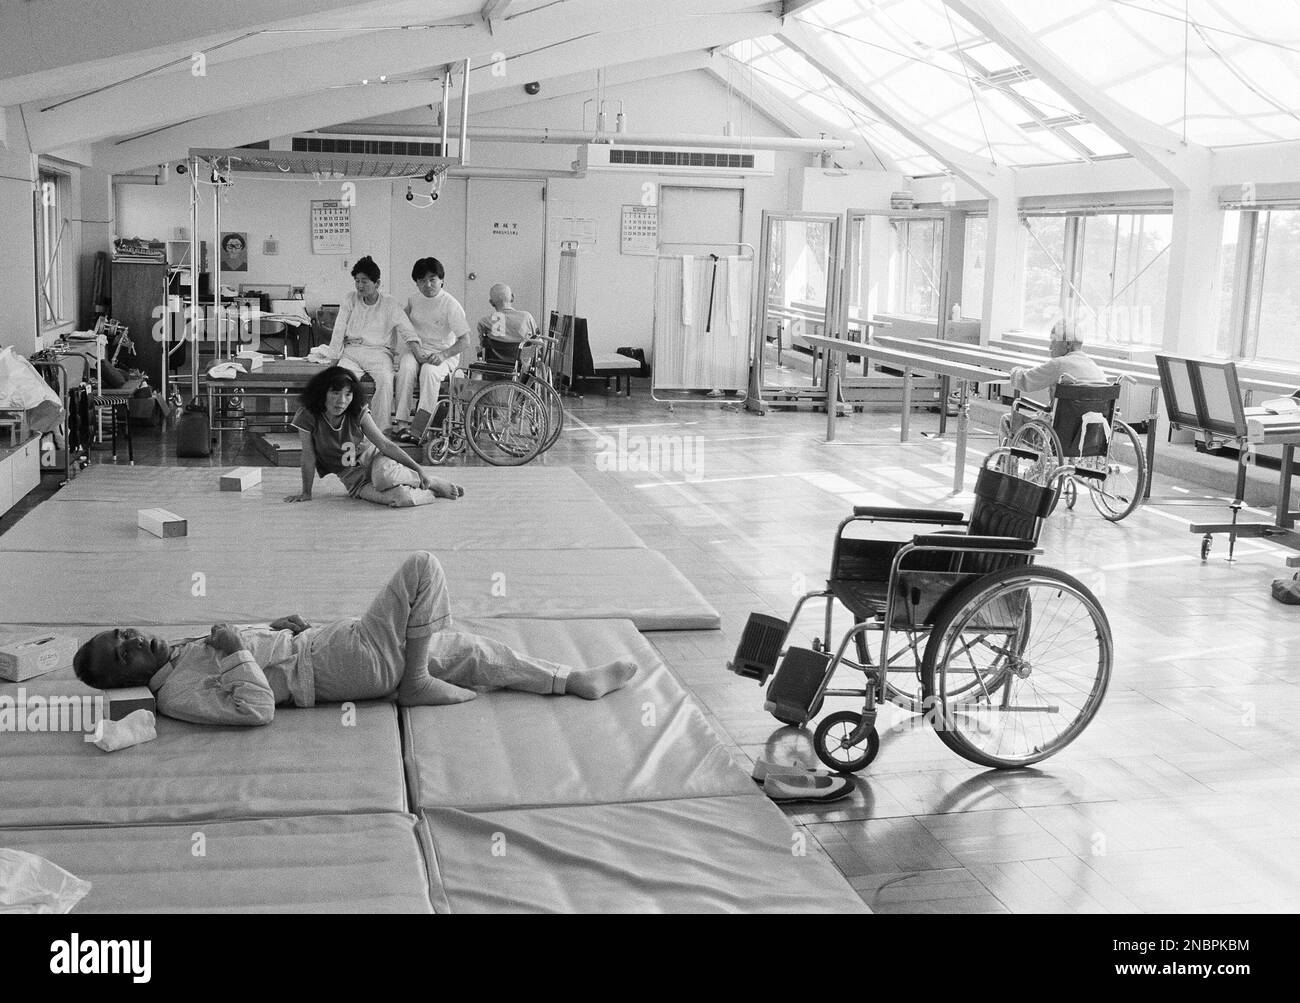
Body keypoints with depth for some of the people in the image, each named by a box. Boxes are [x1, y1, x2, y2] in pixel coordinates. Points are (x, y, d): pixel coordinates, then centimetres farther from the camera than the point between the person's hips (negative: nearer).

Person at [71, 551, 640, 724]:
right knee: (422, 566, -10)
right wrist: (235, 650, -22)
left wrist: (277, 628, 8)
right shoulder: (178, 694, -17)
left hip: (318, 642, 9)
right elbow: (258, 709, -29)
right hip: (349, 663, -9)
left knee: (470, 650, 13)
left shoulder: (180, 653, 12)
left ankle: (577, 681, 22)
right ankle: (417, 681, 1)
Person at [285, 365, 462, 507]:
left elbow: (385, 444, -12)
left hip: (372, 458, 1)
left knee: (385, 476, -40)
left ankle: (433, 482, -12)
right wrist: (306, 493, -3)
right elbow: (308, 457, -7)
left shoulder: (358, 412, -12)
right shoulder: (308, 417, -16)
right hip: (355, 479, -1)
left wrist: (418, 468, -17)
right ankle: (432, 492, -4)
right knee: (398, 498, -34)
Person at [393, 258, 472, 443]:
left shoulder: (451, 304, -8)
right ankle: (402, 422, -35)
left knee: (429, 371, -36)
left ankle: (418, 429, -42)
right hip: (417, 350, 4)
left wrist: (443, 355, -24)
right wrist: (414, 348, -9)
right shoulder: (413, 301, 6)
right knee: (406, 367, -31)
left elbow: (465, 342, -10)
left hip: (444, 353, -3)